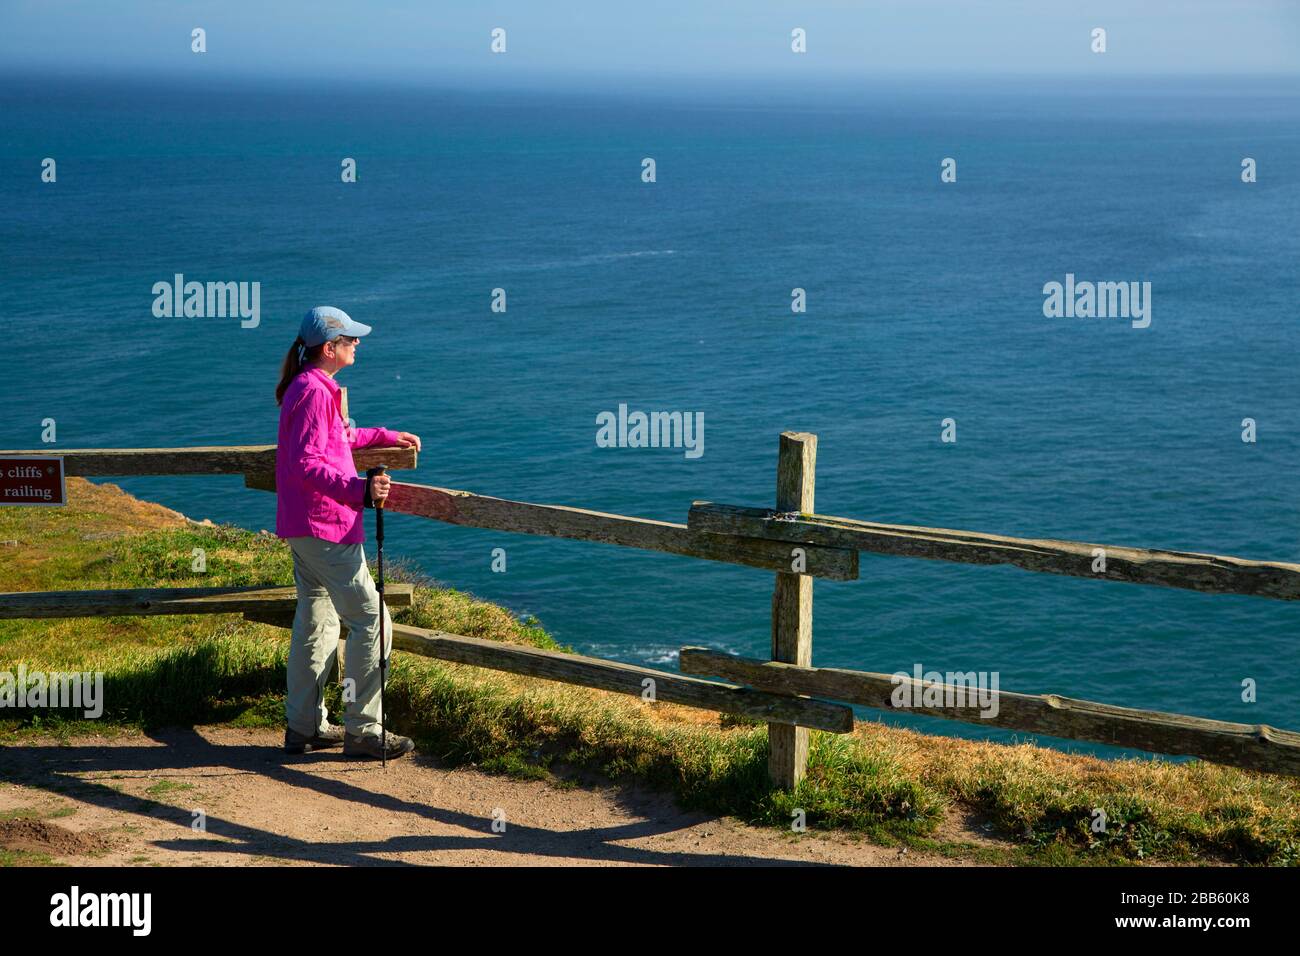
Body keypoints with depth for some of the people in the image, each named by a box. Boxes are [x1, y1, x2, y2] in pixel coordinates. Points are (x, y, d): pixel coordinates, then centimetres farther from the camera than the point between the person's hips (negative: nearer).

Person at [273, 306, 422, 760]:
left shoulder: (314, 388, 15)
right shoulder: (313, 392, -18)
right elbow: (307, 466, -27)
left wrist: (387, 436, 39)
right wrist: (359, 489, -38)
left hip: (306, 527, 11)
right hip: (324, 528, -11)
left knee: (316, 621, 15)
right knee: (371, 619, -8)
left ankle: (304, 726, 22)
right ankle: (363, 729, -4)